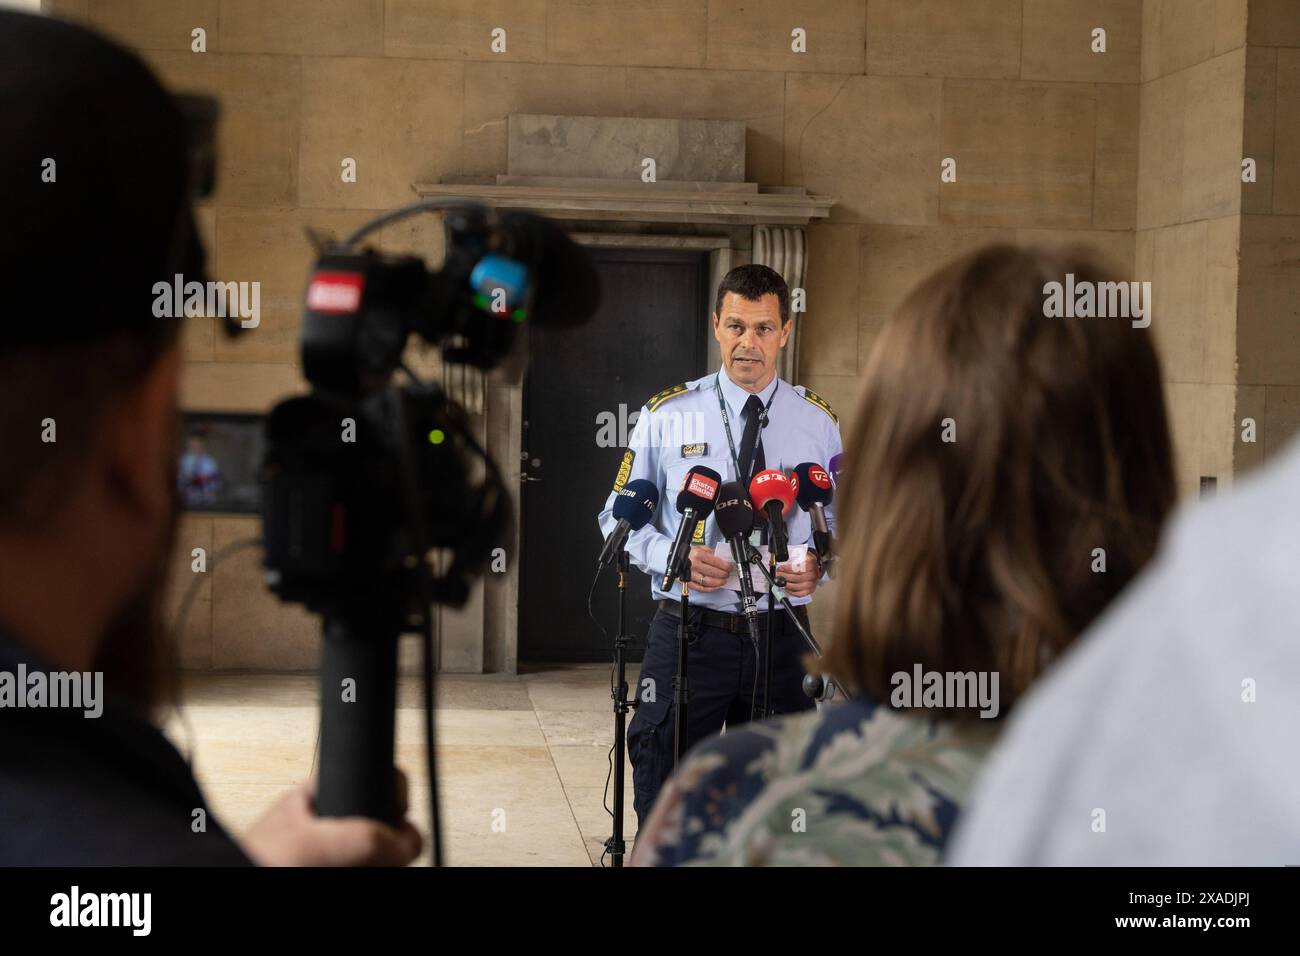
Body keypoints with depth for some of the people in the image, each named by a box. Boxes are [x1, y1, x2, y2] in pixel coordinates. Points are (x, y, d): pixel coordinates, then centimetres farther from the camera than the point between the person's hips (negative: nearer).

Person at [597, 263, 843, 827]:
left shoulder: (819, 422, 5)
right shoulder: (665, 416, 1)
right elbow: (621, 518, 4)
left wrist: (819, 565, -11)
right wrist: (673, 557, -15)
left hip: (781, 637, 2)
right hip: (687, 632, -1)